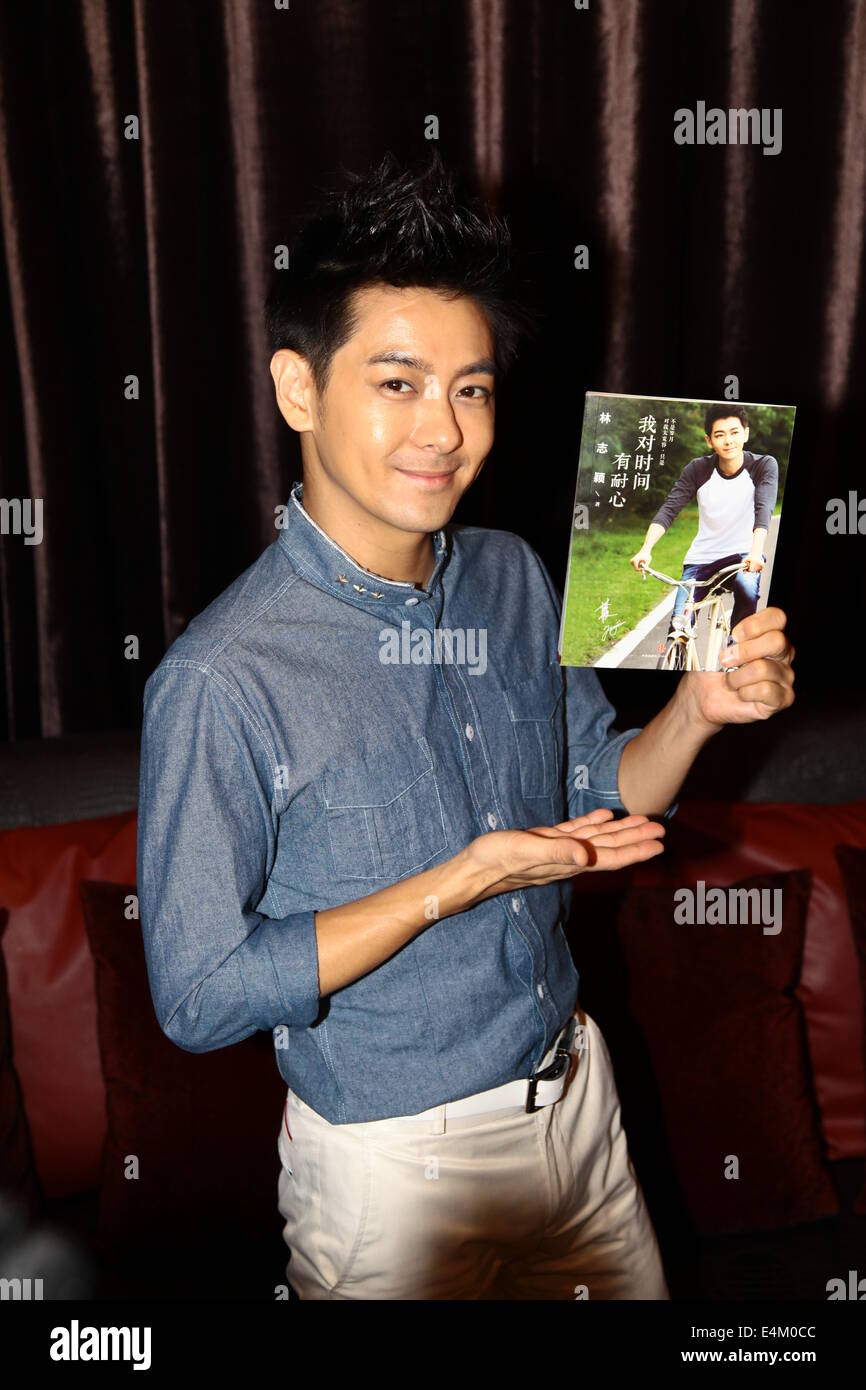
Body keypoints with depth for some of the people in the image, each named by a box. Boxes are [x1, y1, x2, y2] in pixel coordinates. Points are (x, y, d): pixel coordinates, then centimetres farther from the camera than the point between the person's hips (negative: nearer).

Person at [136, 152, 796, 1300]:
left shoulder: (513, 577, -5)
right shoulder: (223, 683, -26)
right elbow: (201, 997, -21)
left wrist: (696, 711, -14)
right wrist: (462, 881, -26)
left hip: (576, 1088, 6)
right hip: (393, 1159, -6)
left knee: (635, 1294, 27)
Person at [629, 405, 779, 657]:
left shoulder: (764, 466, -11)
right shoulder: (698, 469, -7)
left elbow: (763, 509, -27)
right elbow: (669, 509, -17)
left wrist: (756, 552, -45)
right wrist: (646, 549, -34)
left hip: (743, 553, -1)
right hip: (702, 558, 2)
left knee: (747, 586, -36)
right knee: (678, 629, -14)